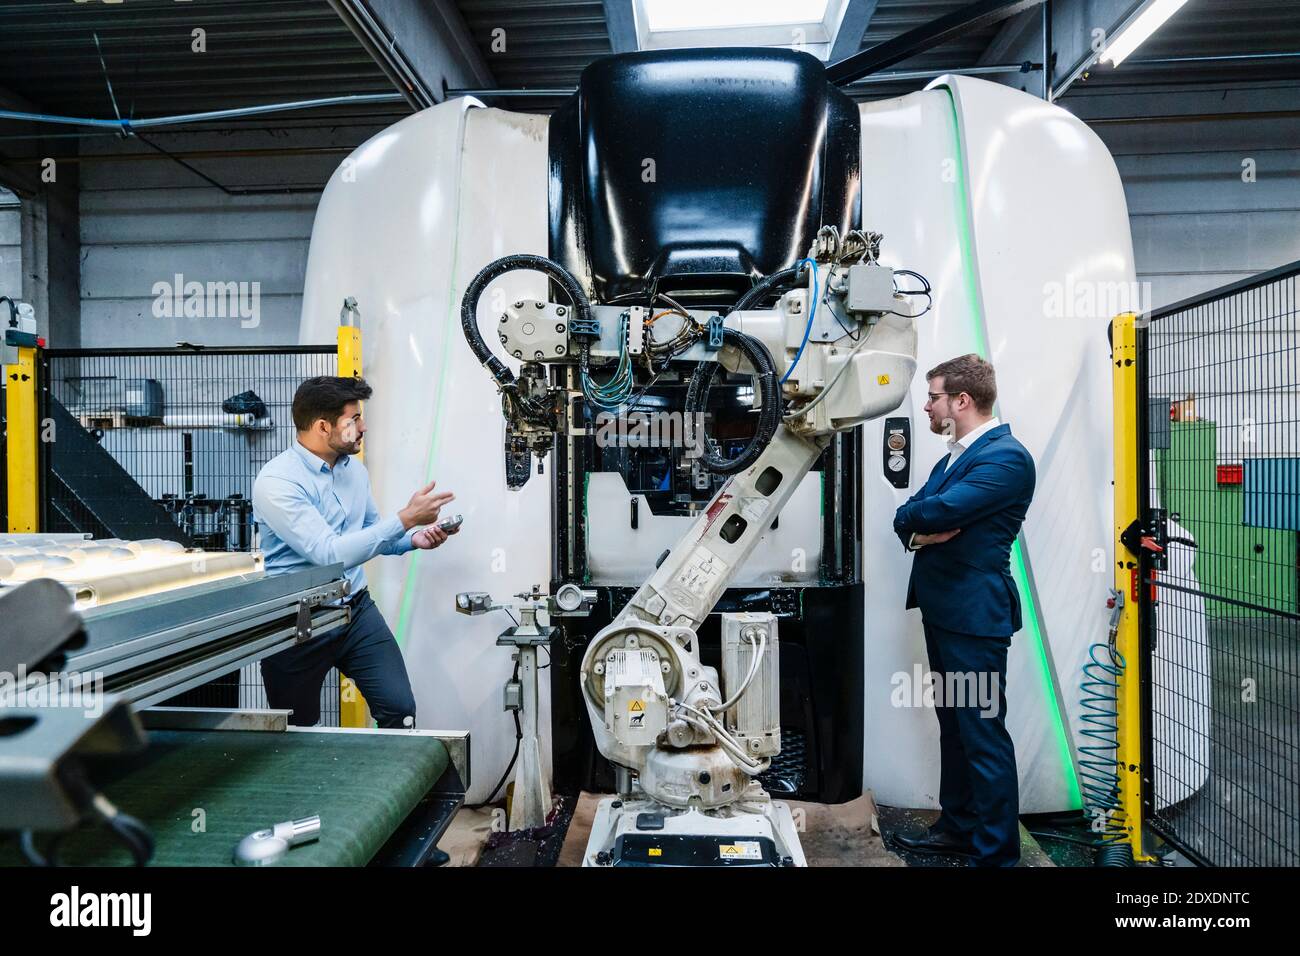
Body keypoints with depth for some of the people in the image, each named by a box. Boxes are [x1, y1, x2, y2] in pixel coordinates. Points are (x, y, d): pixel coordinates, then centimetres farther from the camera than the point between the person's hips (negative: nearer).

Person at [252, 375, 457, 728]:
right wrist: (406, 518, -27)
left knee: (401, 710, -5)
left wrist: (414, 539, -2)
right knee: (297, 730, 13)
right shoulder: (276, 481, -19)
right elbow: (330, 553, -27)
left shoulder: (354, 467, 5)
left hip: (356, 609, 5)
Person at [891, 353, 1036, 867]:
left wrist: (915, 514, -4)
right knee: (953, 725, 19)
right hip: (942, 608, 10)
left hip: (975, 613, -10)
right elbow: (905, 516, 11)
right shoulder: (956, 454, 16)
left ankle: (997, 850, 11)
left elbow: (941, 510, -26)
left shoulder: (1006, 457, -15)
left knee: (983, 733, -1)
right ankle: (957, 826, 34)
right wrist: (920, 532, -11)